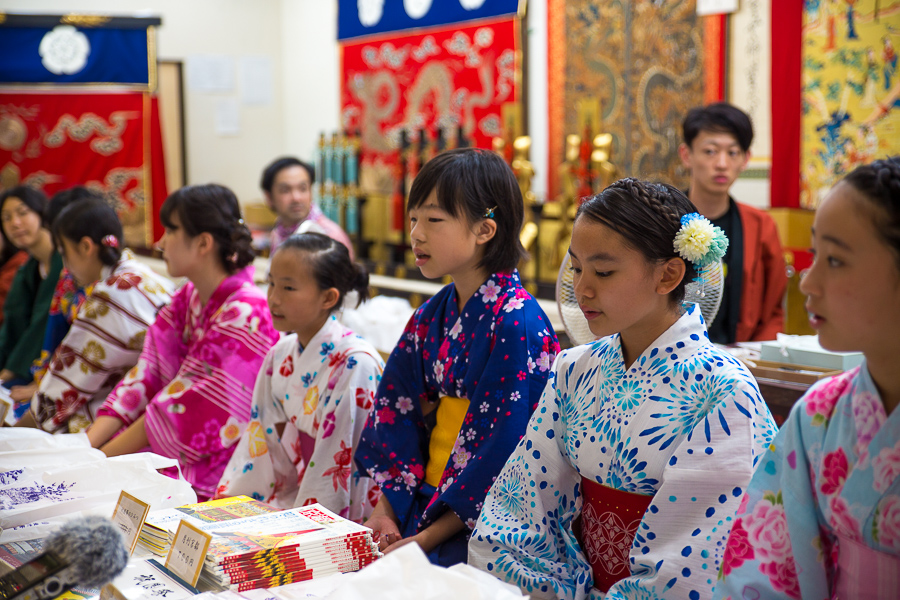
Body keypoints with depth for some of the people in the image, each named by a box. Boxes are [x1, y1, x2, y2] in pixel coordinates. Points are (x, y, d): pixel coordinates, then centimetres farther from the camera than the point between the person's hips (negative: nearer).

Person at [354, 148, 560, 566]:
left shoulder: (517, 323, -14)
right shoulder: (431, 317, 9)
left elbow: (507, 447, -18)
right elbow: (395, 413, 10)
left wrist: (429, 537, -17)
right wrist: (383, 512, -1)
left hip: (481, 524, -6)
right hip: (423, 497, 6)